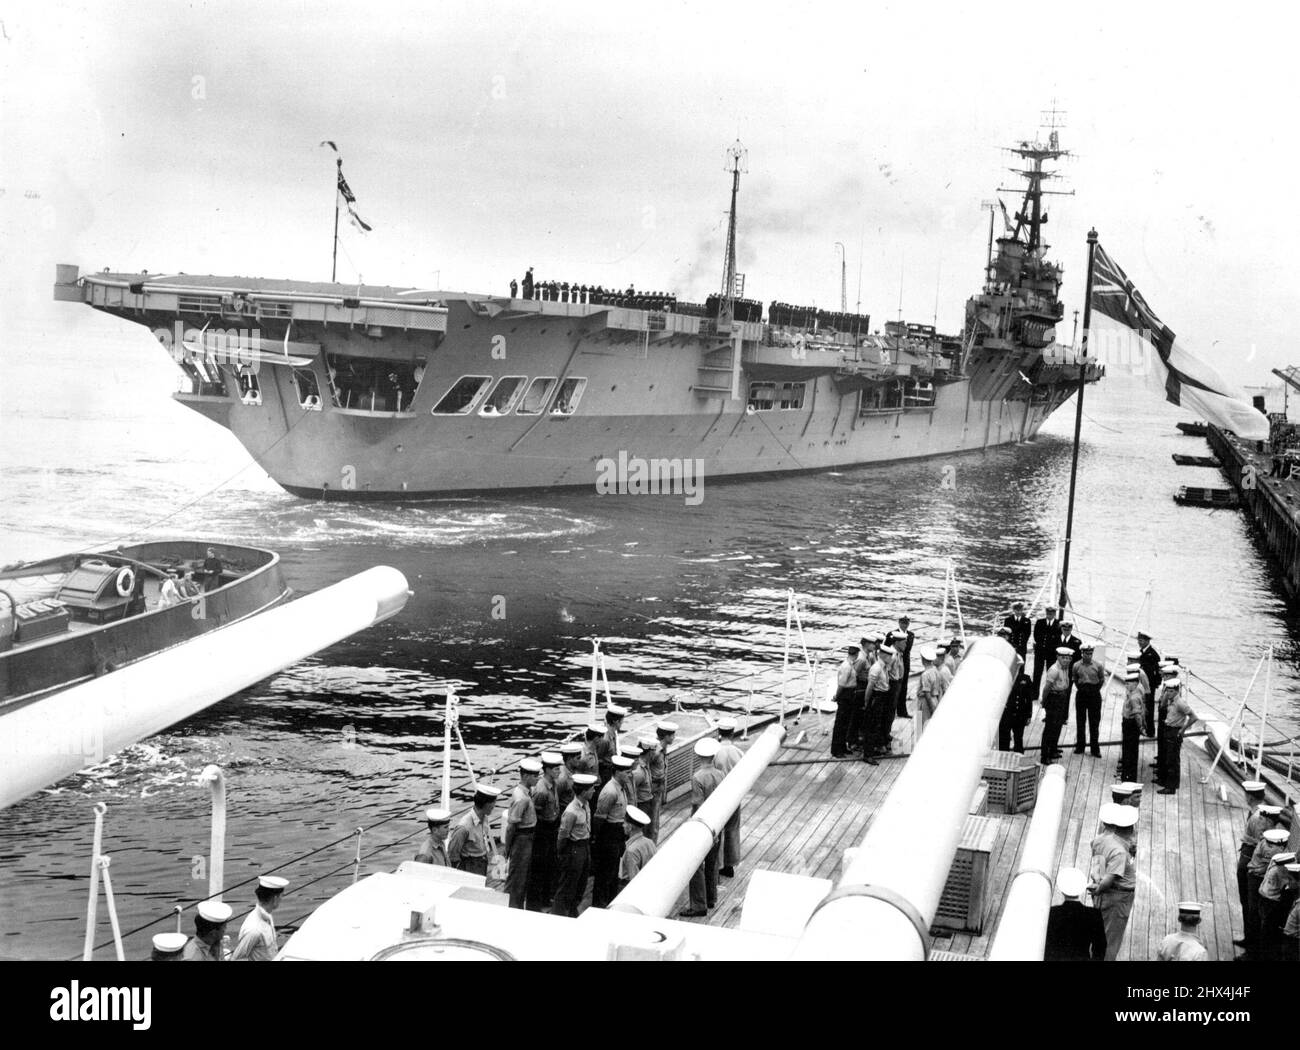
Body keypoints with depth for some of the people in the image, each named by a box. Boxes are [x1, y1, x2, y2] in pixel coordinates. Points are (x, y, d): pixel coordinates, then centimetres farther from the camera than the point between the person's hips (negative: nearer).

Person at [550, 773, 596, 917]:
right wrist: (560, 854, -8)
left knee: (581, 886, 20)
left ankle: (573, 914, 35)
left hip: (585, 847, 9)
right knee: (566, 888, 4)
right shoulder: (571, 812, -26)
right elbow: (563, 835, -17)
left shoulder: (586, 805, 1)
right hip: (574, 850, -9)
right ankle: (556, 915, 16)